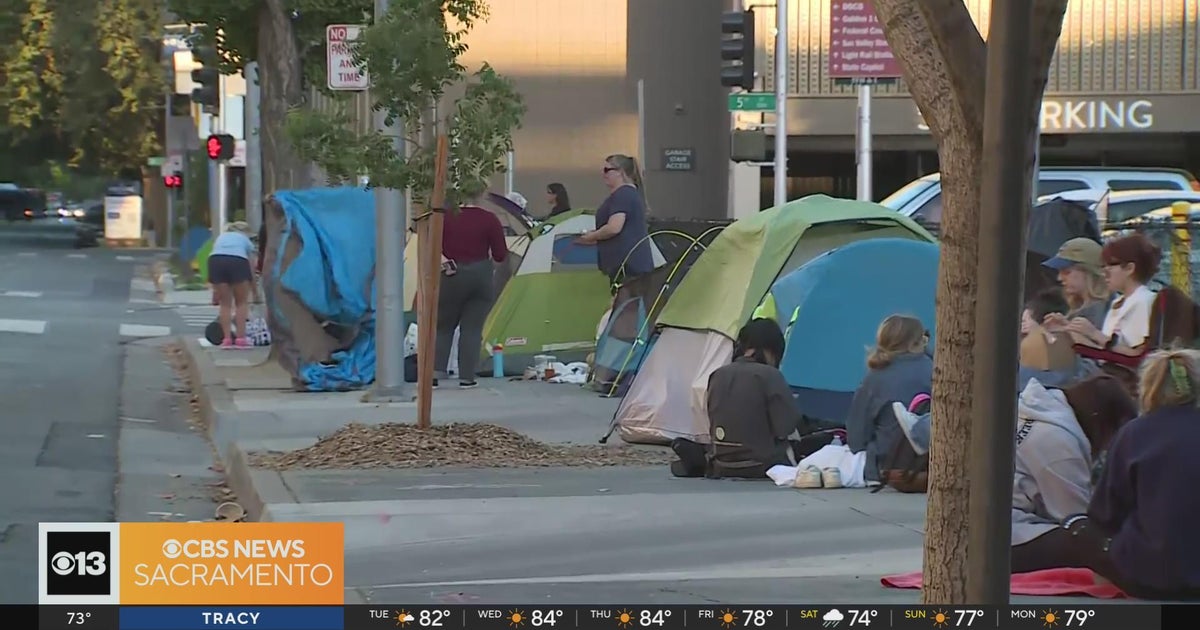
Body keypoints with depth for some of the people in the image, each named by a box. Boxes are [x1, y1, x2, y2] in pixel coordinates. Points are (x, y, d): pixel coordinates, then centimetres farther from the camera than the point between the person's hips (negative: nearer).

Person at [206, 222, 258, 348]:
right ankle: (240, 338, 7)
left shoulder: (221, 238, 36)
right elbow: (251, 268, 29)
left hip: (215, 260, 2)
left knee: (225, 304, 14)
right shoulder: (245, 241, 30)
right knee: (242, 303, 14)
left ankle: (227, 339, 8)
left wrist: (215, 290, 28)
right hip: (238, 261, -2)